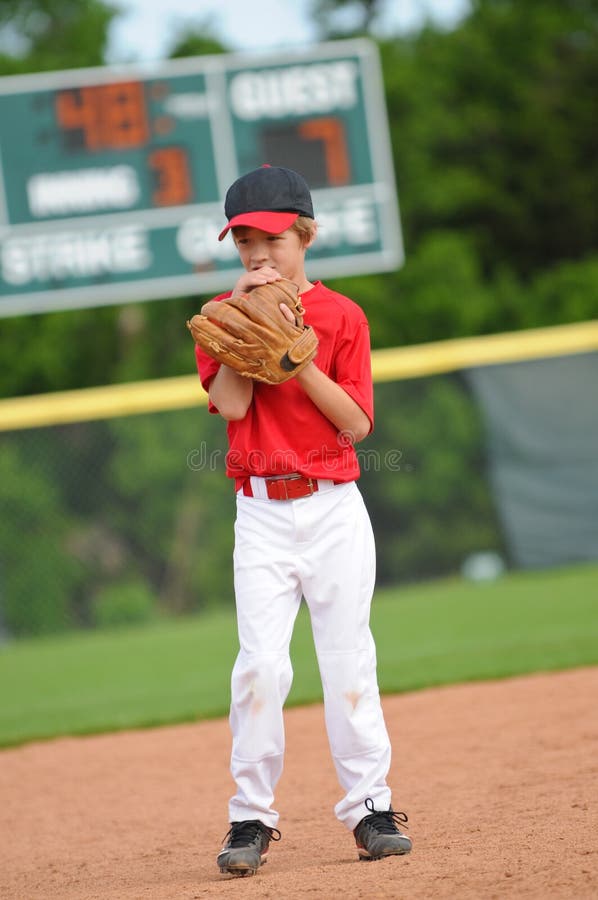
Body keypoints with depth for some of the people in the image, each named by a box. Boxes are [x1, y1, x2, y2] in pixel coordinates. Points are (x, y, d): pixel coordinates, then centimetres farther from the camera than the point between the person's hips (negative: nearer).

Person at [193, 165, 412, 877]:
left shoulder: (341, 316, 4)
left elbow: (357, 422, -5)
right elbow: (232, 403, -9)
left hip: (334, 508, 0)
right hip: (261, 514, 0)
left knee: (348, 659, 1)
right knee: (260, 662, -9)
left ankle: (368, 806, 9)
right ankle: (251, 816, -2)